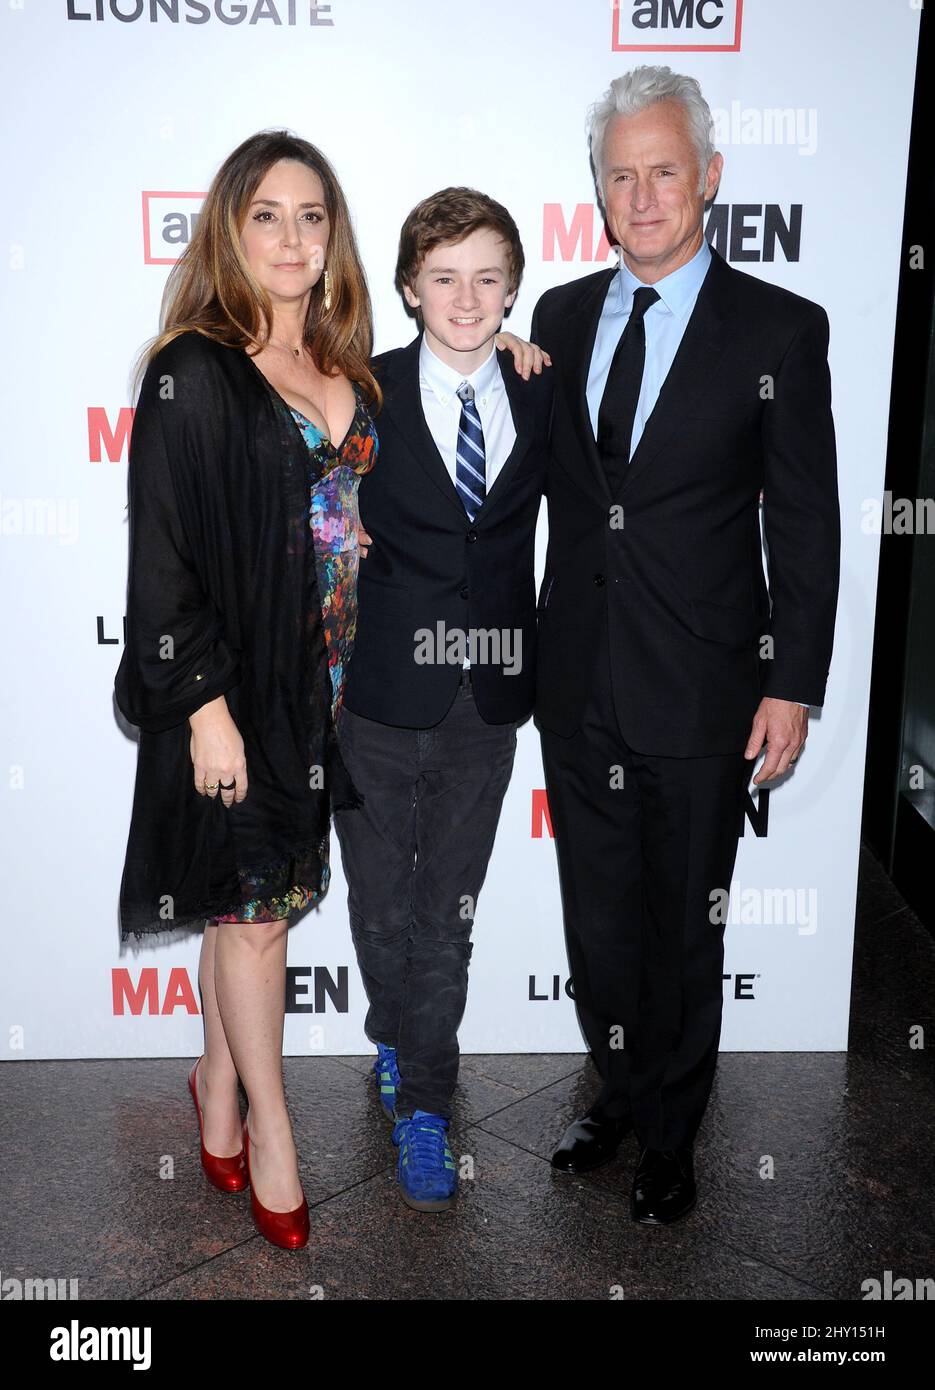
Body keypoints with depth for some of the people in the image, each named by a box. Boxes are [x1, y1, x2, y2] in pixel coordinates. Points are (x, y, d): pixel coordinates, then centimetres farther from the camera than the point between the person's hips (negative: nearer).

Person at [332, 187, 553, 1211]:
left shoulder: (541, 398, 2)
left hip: (486, 704, 2)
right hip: (379, 701, -1)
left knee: (447, 916, 11)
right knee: (379, 906, 14)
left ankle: (421, 1102, 29)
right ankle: (396, 1040, 43)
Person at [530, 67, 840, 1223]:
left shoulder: (779, 330, -6)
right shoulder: (561, 316, 7)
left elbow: (805, 524, -5)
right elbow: (551, 485, 11)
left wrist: (793, 684, -8)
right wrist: (528, 639, 9)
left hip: (699, 695, -3)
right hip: (578, 688, 4)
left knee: (683, 931, 12)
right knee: (597, 923, 16)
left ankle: (670, 1139, 34)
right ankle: (621, 1097, 41)